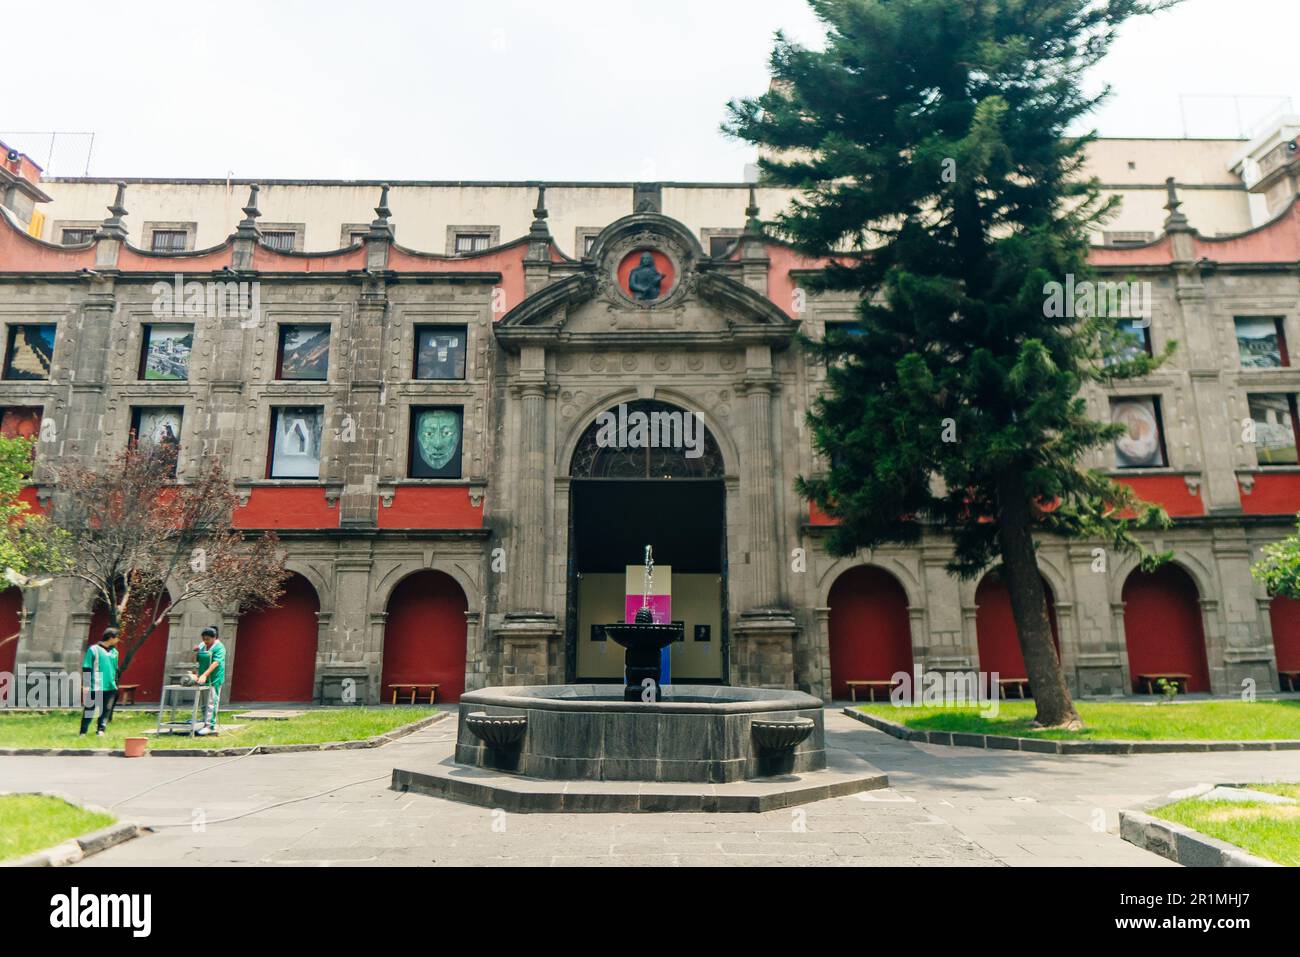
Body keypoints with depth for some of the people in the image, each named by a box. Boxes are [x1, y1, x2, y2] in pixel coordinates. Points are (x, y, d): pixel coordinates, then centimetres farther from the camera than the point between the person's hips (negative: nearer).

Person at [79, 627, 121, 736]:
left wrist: (115, 684, 22)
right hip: (95, 687, -5)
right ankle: (83, 732, 11)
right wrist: (85, 685, -10)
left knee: (106, 710, 5)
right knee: (89, 710, 2)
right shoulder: (93, 649, -5)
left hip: (110, 687, 5)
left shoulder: (114, 651, 13)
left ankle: (101, 730, 11)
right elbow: (86, 668, -6)